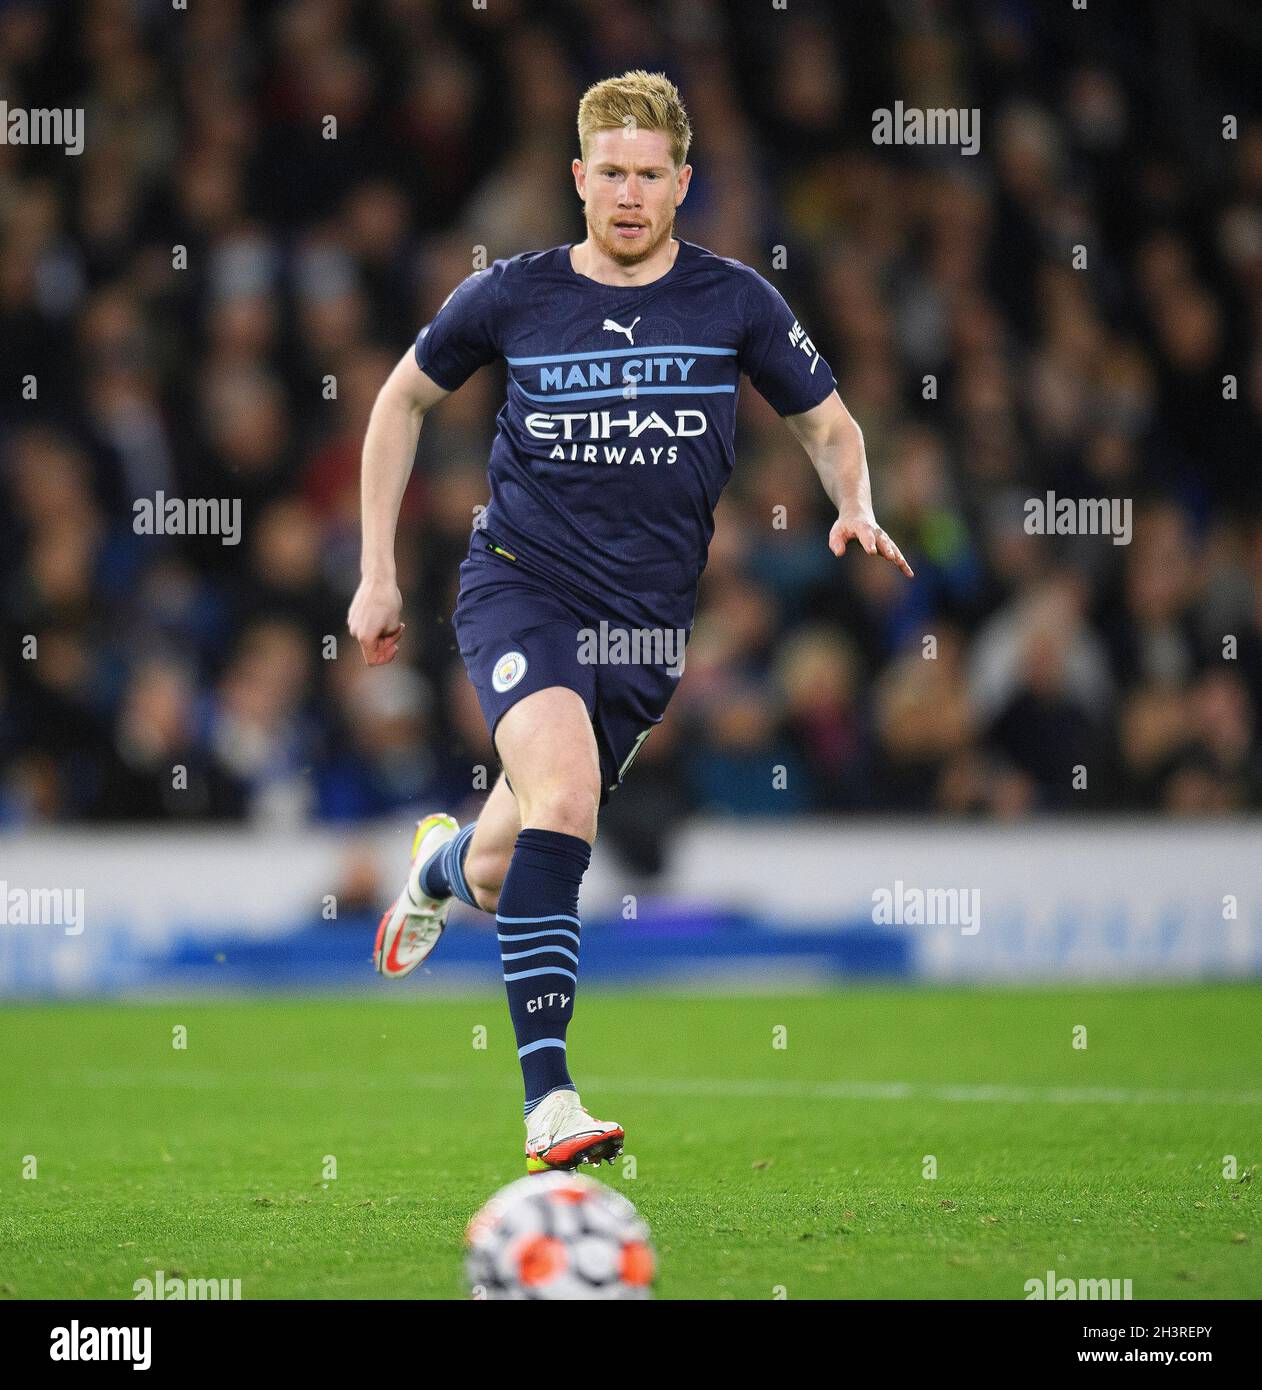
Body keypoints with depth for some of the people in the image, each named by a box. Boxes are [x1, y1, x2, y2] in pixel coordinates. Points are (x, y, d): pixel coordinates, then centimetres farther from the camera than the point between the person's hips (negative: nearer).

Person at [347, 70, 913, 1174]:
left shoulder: (735, 303, 0)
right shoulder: (512, 297, -1)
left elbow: (829, 426, 13)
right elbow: (404, 400, 15)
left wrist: (856, 510, -10)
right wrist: (378, 572, 13)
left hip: (648, 618, 2)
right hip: (521, 585, -2)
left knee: (504, 878, 7)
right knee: (565, 790, -30)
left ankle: (448, 859, 50)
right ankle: (549, 1101, -32)